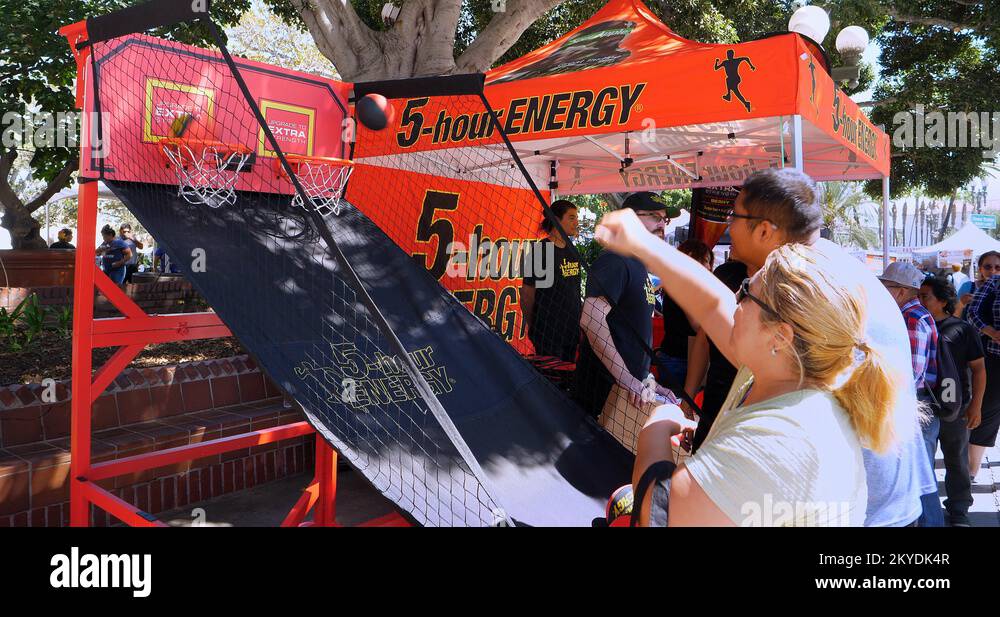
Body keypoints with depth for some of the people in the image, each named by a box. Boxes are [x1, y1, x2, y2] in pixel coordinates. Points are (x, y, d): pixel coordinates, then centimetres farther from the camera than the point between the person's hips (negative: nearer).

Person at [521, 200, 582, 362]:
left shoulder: (572, 251, 9)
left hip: (572, 328, 7)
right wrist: (531, 326, -3)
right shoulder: (540, 250, -13)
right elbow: (527, 293, -10)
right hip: (548, 330, -7)